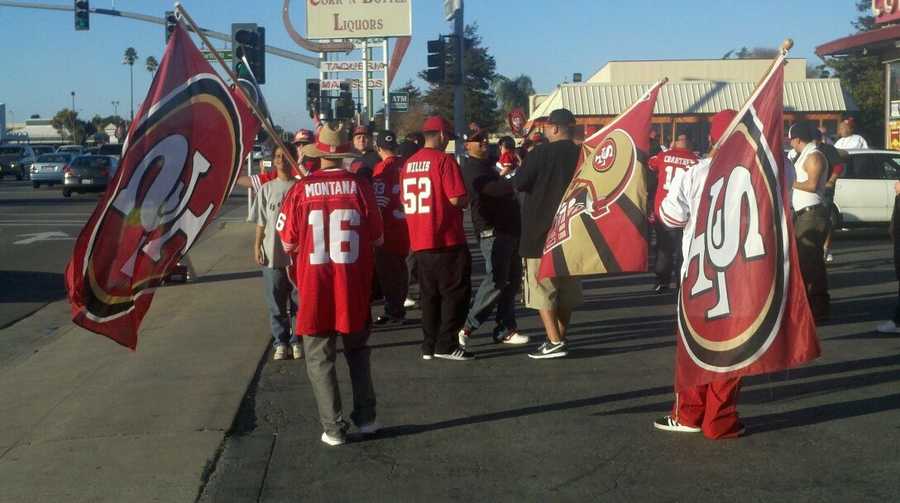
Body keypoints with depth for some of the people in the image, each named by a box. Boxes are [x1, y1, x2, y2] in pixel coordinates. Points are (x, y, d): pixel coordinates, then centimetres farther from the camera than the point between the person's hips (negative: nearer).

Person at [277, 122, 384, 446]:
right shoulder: (360, 186, -8)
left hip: (314, 288, -1)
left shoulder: (301, 190, -9)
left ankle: (334, 428, 11)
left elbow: (289, 244, -2)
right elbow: (377, 239, -1)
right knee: (357, 351, 21)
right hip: (354, 286, 1)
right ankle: (365, 417, 22)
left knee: (320, 359, 11)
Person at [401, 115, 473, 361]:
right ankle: (447, 345, 0)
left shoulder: (409, 163, 9)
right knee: (455, 293, 2)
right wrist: (464, 202, 3)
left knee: (429, 294, 13)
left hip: (419, 241, 7)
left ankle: (429, 346, 15)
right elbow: (457, 199, -17)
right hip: (447, 239, -7)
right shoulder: (444, 160, -11)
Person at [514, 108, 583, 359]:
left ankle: (554, 342, -10)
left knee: (542, 287, -3)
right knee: (566, 287, 14)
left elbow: (519, 183, -12)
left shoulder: (541, 153, -13)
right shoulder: (582, 155, 4)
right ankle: (560, 338, 19)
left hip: (541, 230, -6)